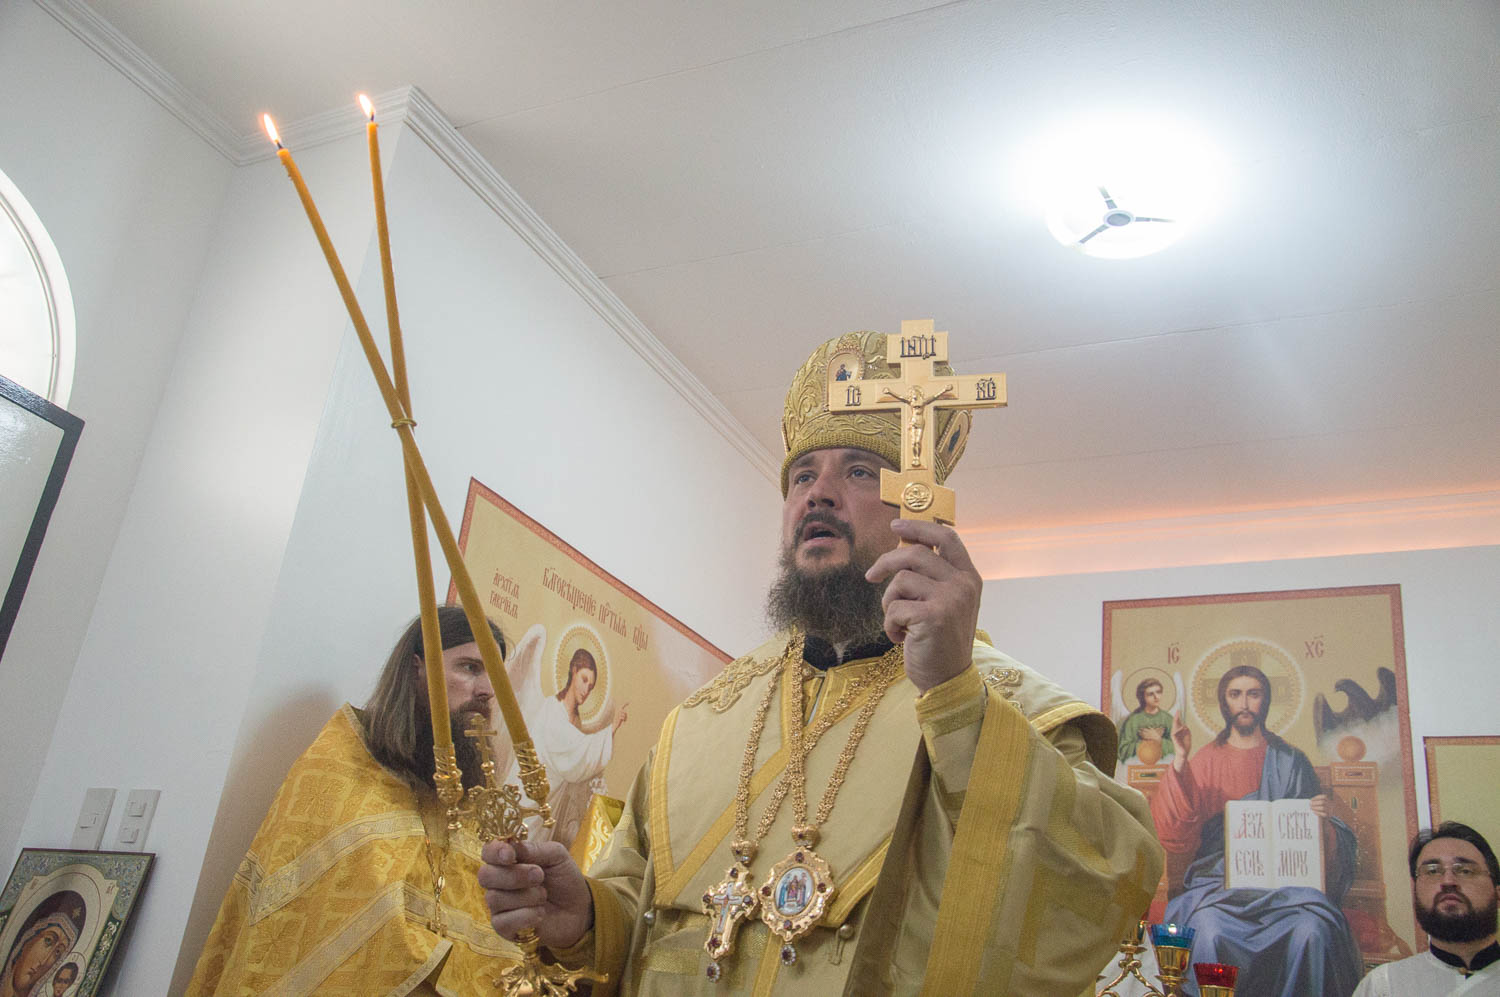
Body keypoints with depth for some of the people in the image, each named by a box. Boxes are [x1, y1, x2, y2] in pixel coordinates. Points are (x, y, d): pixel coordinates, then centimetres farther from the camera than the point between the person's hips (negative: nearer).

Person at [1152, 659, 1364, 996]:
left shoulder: (1290, 761, 14)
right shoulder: (1205, 761, 12)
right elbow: (1176, 835, -1)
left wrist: (1322, 820, -8)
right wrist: (1180, 762, -9)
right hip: (1219, 877, -1)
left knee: (1312, 930, -30)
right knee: (1209, 932, -31)